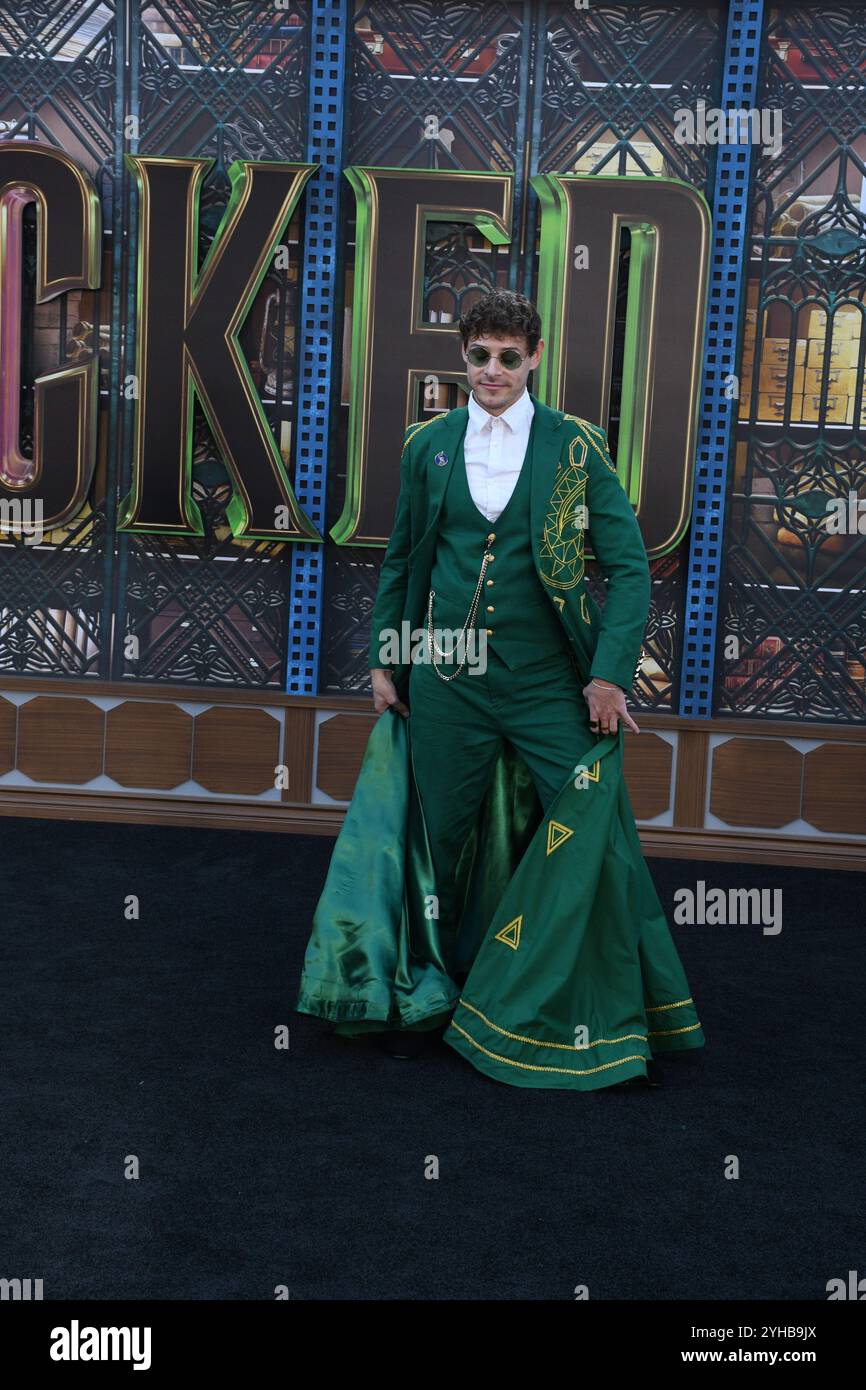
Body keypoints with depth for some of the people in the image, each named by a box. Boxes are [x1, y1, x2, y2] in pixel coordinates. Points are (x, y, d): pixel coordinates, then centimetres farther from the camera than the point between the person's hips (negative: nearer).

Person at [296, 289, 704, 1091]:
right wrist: (382, 656, 11)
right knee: (439, 837, 11)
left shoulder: (574, 447, -2)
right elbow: (402, 559, 14)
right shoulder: (429, 445, 6)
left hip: (550, 682, -2)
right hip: (447, 678, 2)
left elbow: (628, 565, -3)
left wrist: (610, 673, -11)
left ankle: (610, 1025, 17)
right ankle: (426, 995, 34)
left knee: (590, 841, -3)